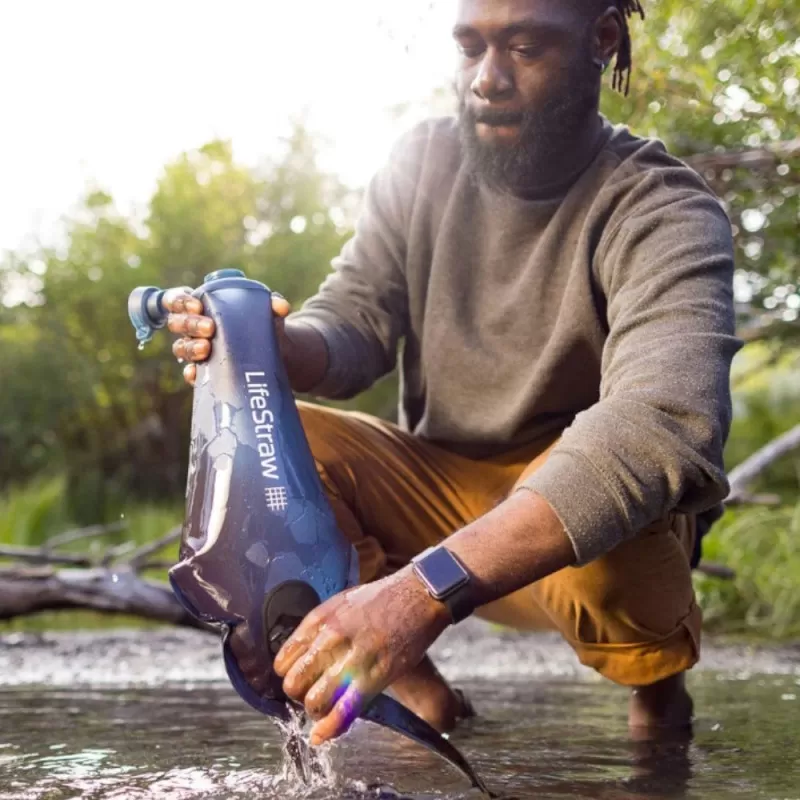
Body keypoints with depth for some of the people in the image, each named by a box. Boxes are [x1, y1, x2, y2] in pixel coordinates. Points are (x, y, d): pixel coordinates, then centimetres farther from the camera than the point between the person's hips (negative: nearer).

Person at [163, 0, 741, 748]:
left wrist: (426, 587, -51)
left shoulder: (663, 214, -20)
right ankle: (418, 693, -6)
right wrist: (273, 345, -33)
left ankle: (658, 683, -2)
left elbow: (662, 425, -38)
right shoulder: (423, 160, -2)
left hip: (587, 529, -4)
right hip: (436, 487, 4)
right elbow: (356, 320, -5)